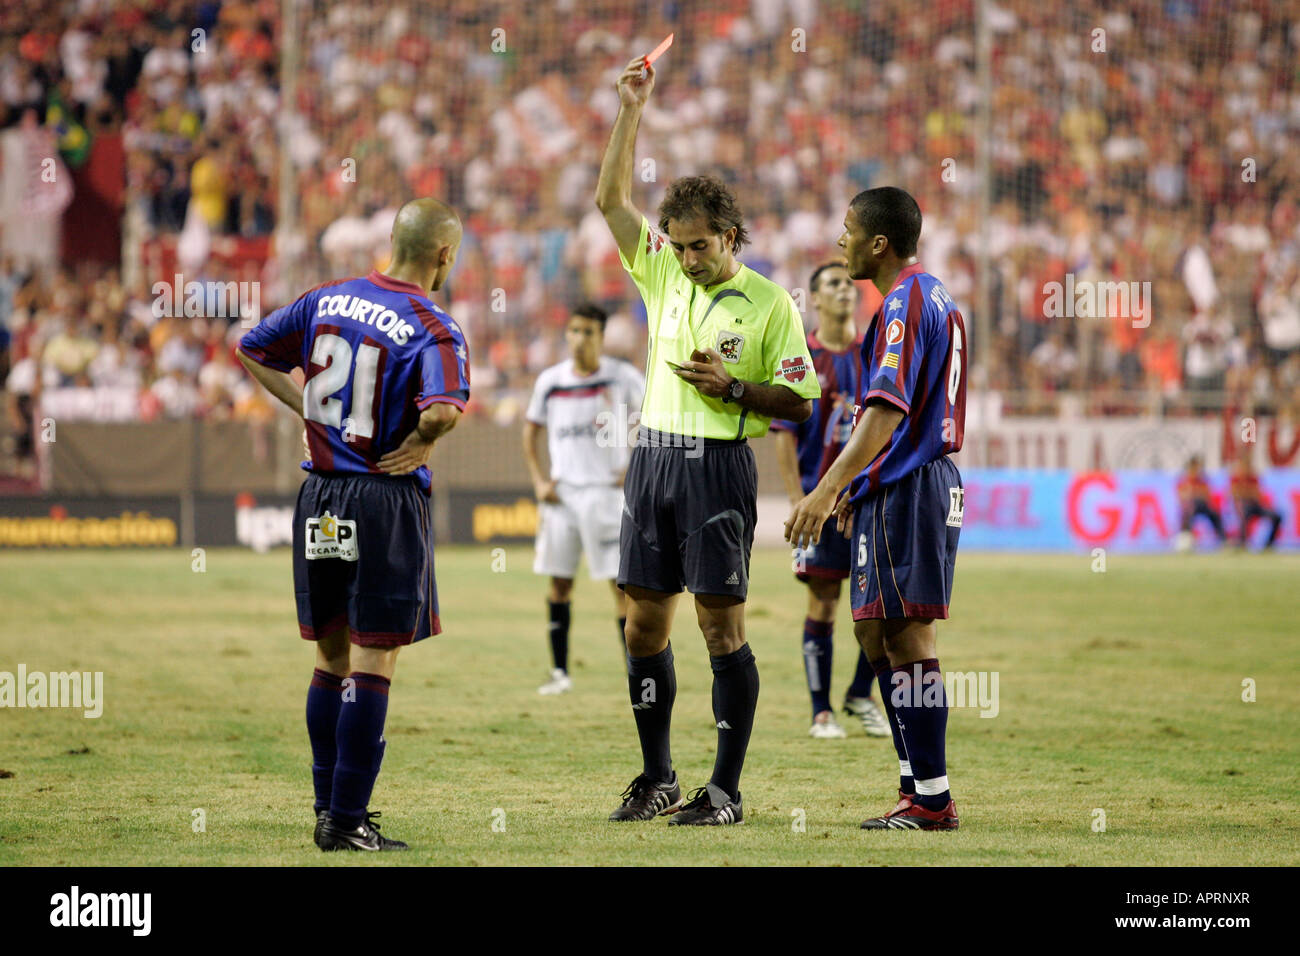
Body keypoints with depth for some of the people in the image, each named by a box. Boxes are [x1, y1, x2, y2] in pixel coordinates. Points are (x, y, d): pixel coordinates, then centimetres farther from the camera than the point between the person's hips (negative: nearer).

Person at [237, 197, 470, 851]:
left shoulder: (327, 300, 5)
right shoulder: (433, 331, -14)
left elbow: (252, 351, 13)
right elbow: (444, 409, -31)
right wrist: (416, 445, -10)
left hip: (319, 498, 6)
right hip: (386, 501, -6)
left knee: (331, 661, 15)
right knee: (372, 664, -1)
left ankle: (330, 808, 20)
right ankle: (346, 822, -2)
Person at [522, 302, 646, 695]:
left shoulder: (623, 376, -4)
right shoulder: (550, 381, 5)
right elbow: (531, 431, 17)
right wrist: (539, 480, 5)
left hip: (607, 490, -3)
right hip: (563, 493, 3)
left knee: (621, 582, -7)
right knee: (559, 582, 4)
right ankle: (560, 672, 11)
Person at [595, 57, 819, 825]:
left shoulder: (768, 302, -3)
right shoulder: (663, 274, 11)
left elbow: (800, 402, -2)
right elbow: (612, 199, 9)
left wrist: (734, 387, -15)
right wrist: (631, 112, 3)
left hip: (719, 466, -5)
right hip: (654, 456, 5)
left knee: (722, 624, -4)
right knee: (646, 622, 6)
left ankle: (726, 789, -1)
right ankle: (658, 778, 16)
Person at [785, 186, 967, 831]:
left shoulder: (904, 302, -14)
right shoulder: (935, 296, 18)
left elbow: (887, 410, -24)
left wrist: (828, 489, -28)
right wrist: (854, 484, 30)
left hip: (903, 489, -10)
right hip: (929, 482, 10)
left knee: (906, 638, -8)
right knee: (877, 635, 13)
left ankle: (932, 798, -7)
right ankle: (919, 785, 15)